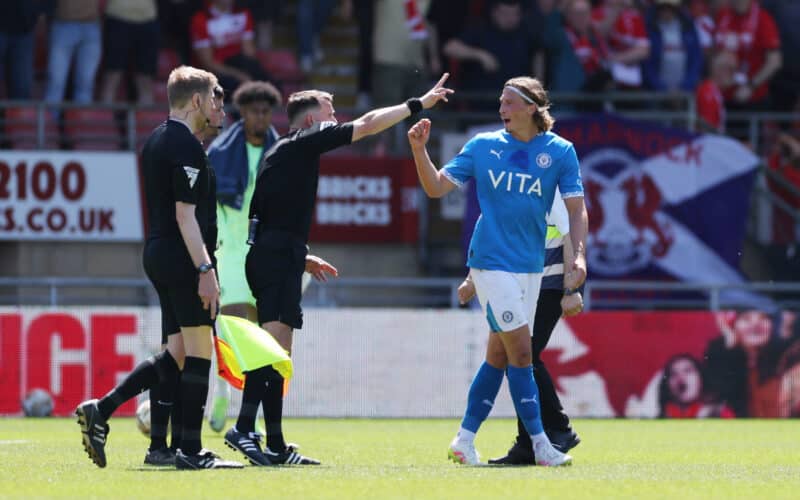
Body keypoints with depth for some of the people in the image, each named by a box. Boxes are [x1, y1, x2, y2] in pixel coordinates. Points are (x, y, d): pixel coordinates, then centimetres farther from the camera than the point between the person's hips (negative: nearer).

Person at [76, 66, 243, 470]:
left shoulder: (155, 143, 17)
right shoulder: (187, 146, -14)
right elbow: (185, 214, -19)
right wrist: (205, 270, -21)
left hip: (158, 253, 10)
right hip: (184, 257, -10)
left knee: (177, 354, 11)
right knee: (198, 352, -4)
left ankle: (100, 410, 5)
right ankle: (190, 449, -3)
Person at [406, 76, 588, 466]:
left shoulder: (560, 152, 1)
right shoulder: (483, 146, 2)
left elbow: (576, 208, -1)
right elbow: (436, 187, 3)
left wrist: (579, 255, -15)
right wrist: (419, 150, -12)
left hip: (530, 266, 3)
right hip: (491, 260, -3)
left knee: (499, 354, 6)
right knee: (520, 350, -11)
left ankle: (465, 439, 16)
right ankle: (539, 443, -8)